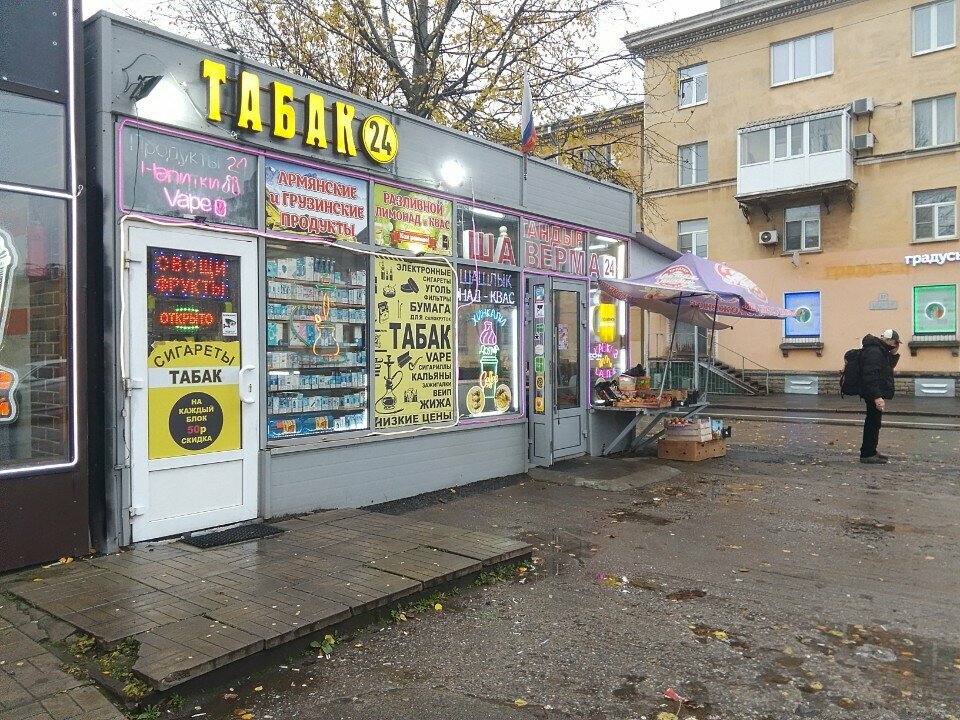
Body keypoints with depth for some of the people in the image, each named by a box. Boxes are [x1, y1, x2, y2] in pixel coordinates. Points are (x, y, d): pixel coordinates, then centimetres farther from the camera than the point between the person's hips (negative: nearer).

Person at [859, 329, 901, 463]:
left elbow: (889, 366, 24)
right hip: (874, 394, -11)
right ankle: (867, 454, -4)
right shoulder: (873, 351, -18)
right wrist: (877, 397, -30)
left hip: (876, 393, 11)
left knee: (873, 423, 16)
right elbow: (871, 376, -26)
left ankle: (870, 452, 24)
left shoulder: (880, 350, 15)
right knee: (873, 423, -8)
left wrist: (894, 354, 7)